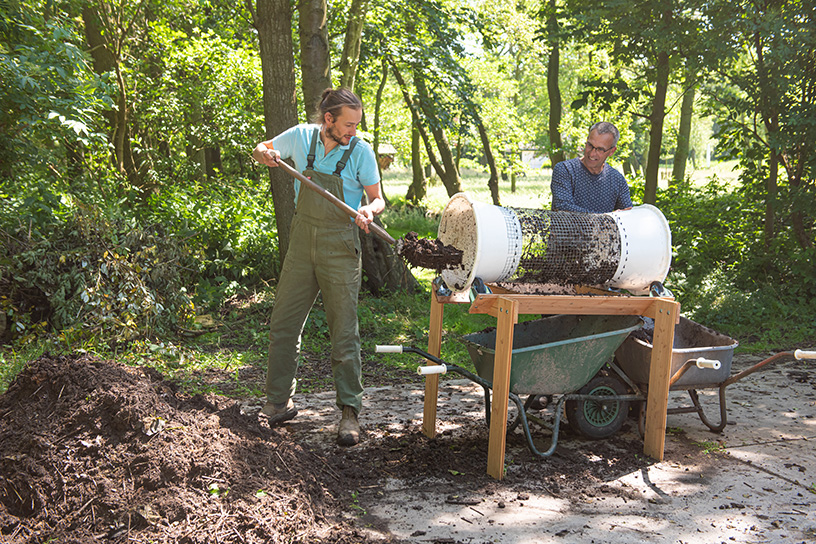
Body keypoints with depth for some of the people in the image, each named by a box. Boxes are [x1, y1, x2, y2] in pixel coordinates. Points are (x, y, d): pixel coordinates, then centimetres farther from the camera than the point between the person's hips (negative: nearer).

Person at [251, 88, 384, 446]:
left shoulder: (360, 151, -7)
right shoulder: (301, 137, -1)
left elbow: (378, 199, 1)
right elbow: (261, 150, 16)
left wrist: (369, 209, -22)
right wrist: (265, 154, -8)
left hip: (340, 247, -3)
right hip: (302, 241, 3)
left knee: (344, 333, -2)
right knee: (283, 325, 7)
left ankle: (349, 412, 8)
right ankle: (278, 403, 21)